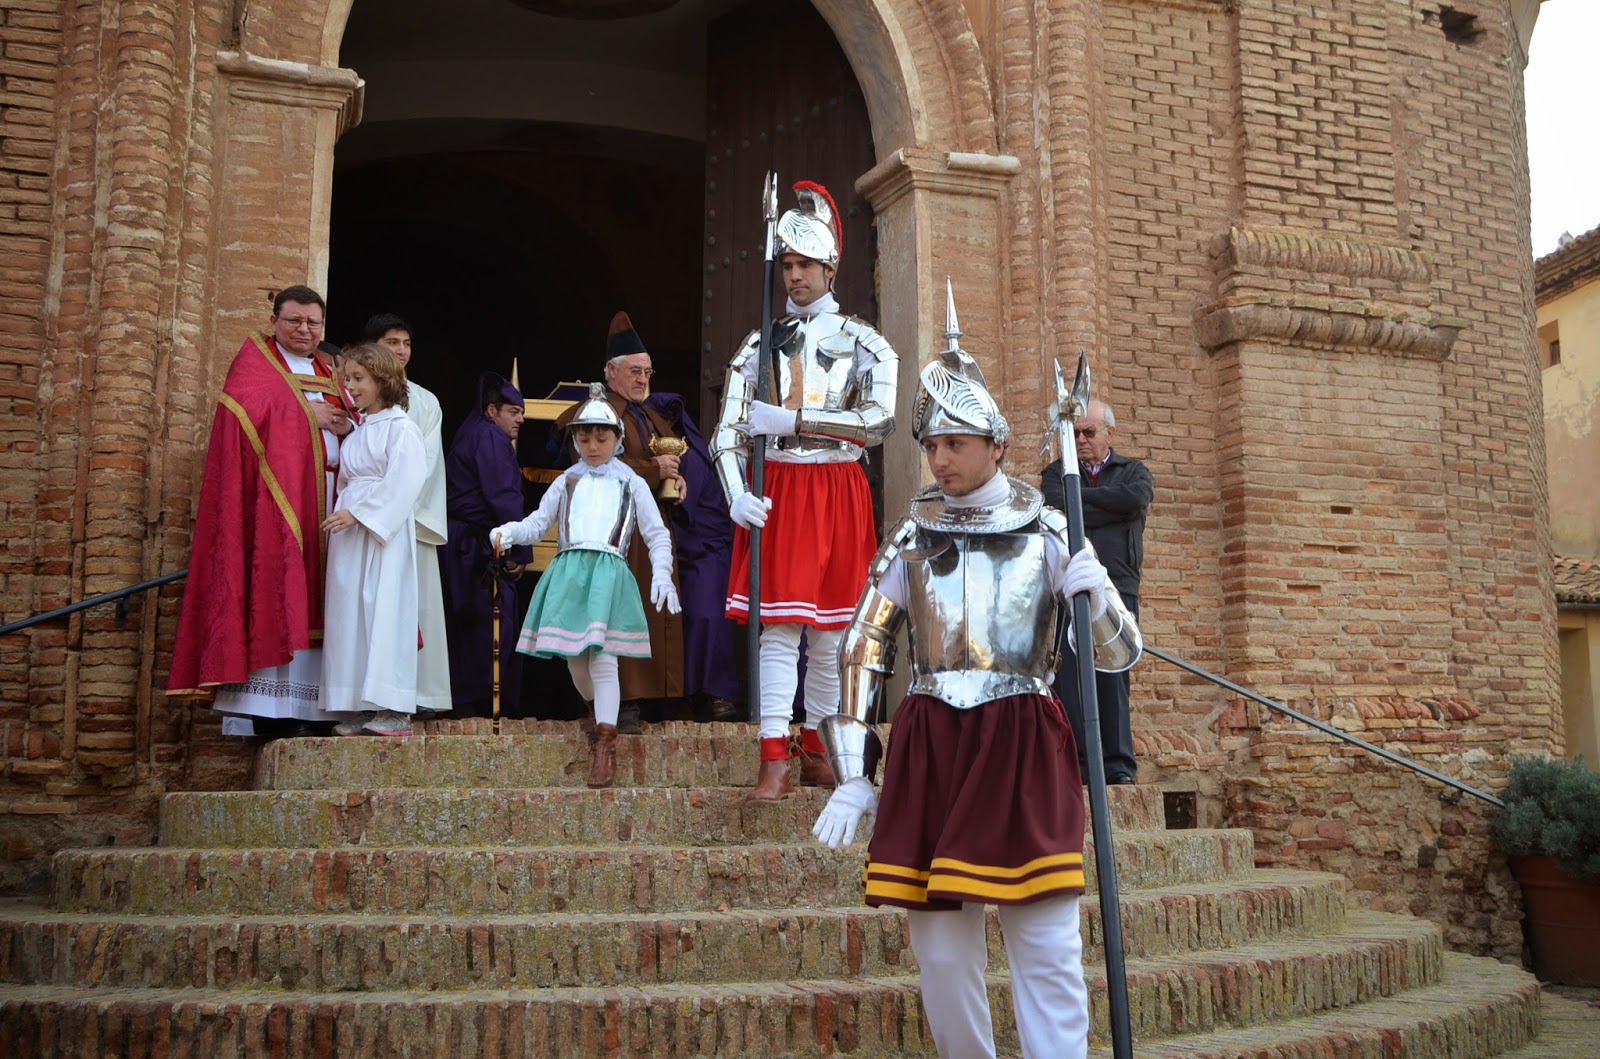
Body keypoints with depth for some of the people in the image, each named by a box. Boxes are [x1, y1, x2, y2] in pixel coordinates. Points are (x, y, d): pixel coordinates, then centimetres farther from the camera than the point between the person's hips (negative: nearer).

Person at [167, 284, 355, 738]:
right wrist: (309, 416, -4)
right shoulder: (255, 361, 7)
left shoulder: (329, 376, 24)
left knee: (309, 600, 0)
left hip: (320, 505, 6)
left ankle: (302, 714, 0)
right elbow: (244, 411, -11)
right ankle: (247, 714, -13)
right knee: (267, 591, -13)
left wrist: (347, 427, -5)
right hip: (270, 499, -5)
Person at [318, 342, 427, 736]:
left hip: (384, 532, -8)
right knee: (349, 614, 3)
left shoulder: (400, 427, -5)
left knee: (384, 612, -10)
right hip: (348, 537, 8)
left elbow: (401, 483, -15)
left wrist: (357, 512, -19)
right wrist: (341, 516, 5)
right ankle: (357, 707, 7)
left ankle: (394, 709, -9)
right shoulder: (356, 434, 19)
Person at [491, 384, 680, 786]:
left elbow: (658, 534, 11)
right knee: (574, 659, 6)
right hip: (568, 570, 3)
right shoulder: (567, 481, 19)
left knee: (602, 657, -14)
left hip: (608, 571, -3)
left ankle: (605, 747, -14)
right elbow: (537, 523, 11)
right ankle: (599, 711, 34)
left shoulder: (631, 484, 13)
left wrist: (662, 574, -4)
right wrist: (508, 532, -10)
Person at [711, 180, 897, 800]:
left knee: (829, 632, 7)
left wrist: (793, 418, -17)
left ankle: (814, 750, 21)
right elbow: (728, 432, 3)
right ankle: (774, 764, -5)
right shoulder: (761, 343, 9)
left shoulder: (862, 342, 4)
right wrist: (737, 496, -14)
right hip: (778, 491, 0)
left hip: (838, 493, 0)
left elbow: (879, 421, -13)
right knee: (779, 627, -6)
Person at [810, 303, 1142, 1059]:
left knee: (1047, 949, -3)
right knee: (940, 948, 8)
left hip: (1024, 748, -2)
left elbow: (1120, 655, 3)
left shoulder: (1044, 534, 2)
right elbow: (860, 656, 7)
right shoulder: (912, 538, 7)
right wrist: (850, 777, 1)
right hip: (930, 748, 2)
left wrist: (1096, 596, -19)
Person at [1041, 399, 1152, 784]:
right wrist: (1111, 507, -4)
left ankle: (1119, 765, 0)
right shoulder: (1057, 472, 15)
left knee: (1113, 676, -4)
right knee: (1068, 677, -4)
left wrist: (1076, 493, -3)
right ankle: (1076, 763, -1)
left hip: (1117, 587, 0)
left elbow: (1137, 498, -9)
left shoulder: (1133, 470, 16)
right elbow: (1059, 511, -7)